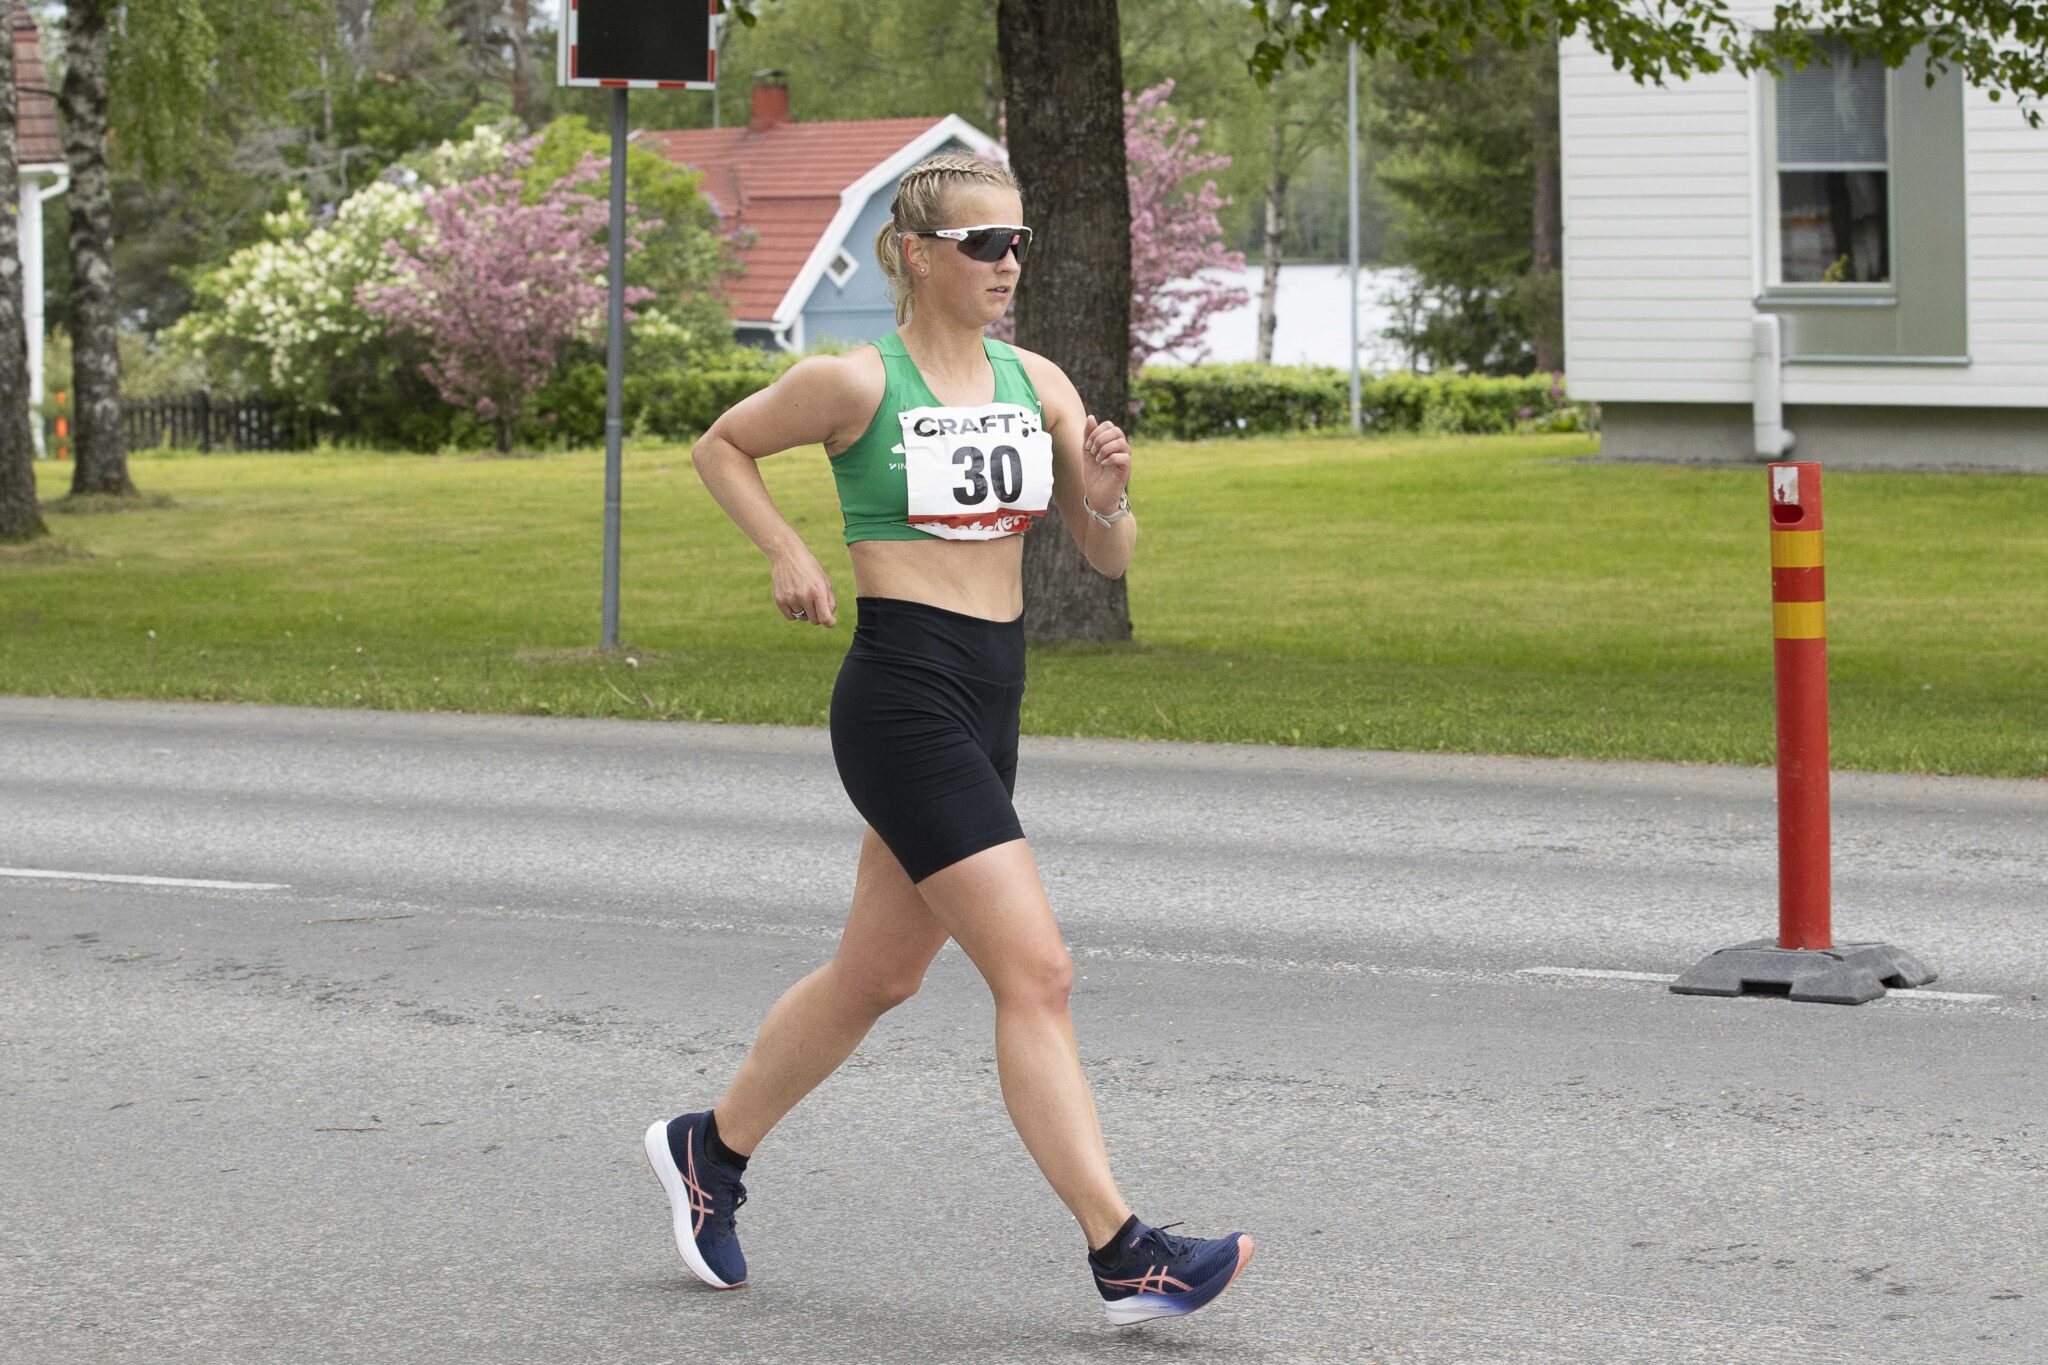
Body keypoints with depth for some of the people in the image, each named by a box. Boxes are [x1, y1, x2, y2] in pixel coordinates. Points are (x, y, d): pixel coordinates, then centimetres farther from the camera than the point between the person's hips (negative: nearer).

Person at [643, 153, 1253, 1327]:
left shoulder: (1037, 385, 9)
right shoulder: (856, 382, -7)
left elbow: (1110, 558, 10)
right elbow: (721, 447, 8)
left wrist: (1105, 497, -11)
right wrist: (788, 554, -4)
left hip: (991, 700, 7)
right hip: (903, 695, -7)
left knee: (879, 975, 19)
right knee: (1036, 972, -14)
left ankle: (709, 1148, 38)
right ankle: (1123, 1254, -14)